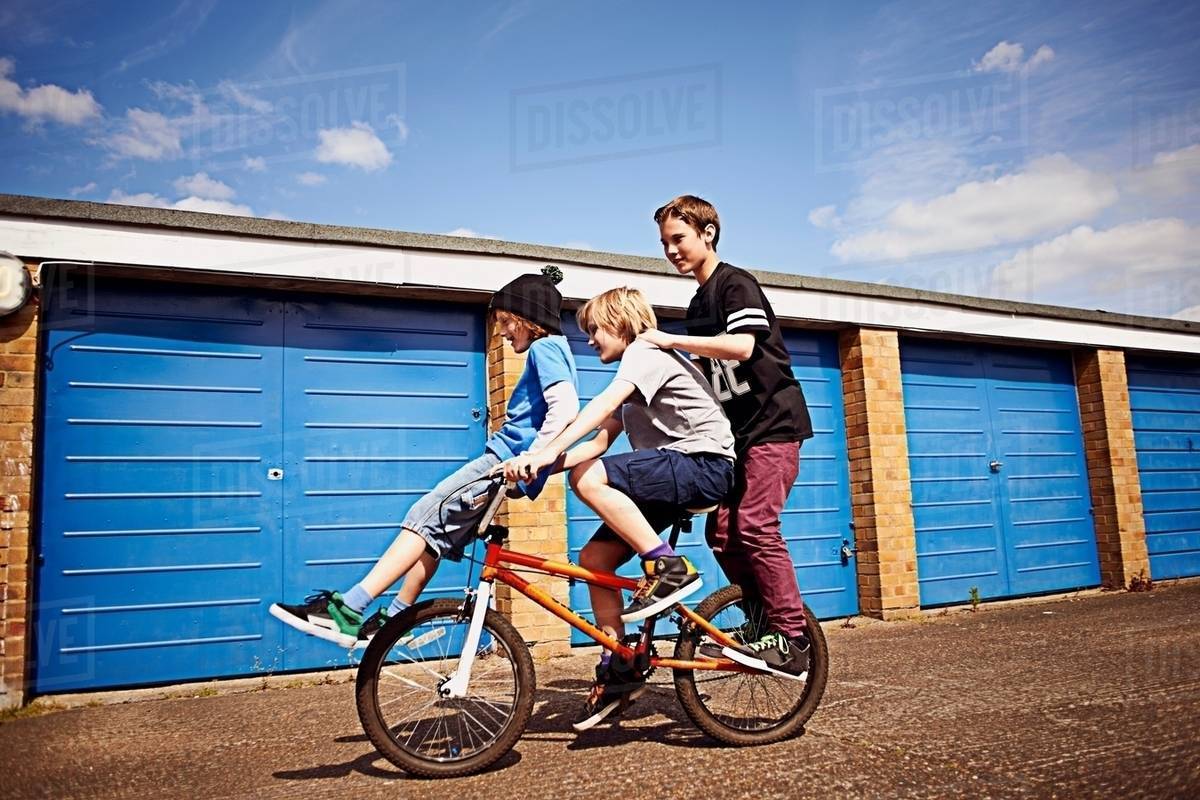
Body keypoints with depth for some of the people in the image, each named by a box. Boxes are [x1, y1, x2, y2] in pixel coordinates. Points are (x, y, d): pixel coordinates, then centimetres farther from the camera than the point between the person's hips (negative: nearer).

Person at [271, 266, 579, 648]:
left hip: (506, 461, -10)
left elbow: (566, 406, -24)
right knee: (435, 528, 11)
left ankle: (347, 609, -20)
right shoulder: (550, 350, 25)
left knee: (425, 518, -16)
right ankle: (392, 620, 16)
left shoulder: (544, 348, -7)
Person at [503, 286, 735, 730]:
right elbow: (599, 442, 12)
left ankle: (668, 568, -22)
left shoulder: (646, 351, -6)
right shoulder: (633, 381, 24)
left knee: (589, 478, -28)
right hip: (675, 473, 10)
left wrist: (550, 450, -36)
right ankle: (618, 670, 7)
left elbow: (604, 403, -26)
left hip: (704, 464, -10)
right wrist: (545, 463, -3)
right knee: (594, 557, -1)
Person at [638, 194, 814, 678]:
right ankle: (766, 627, 11)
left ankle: (792, 641, -10)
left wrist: (670, 340, -23)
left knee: (755, 526, -18)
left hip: (772, 424, -9)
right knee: (722, 532, 1)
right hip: (738, 431, 9)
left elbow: (741, 347, -26)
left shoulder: (736, 284, -9)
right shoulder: (698, 304, 17)